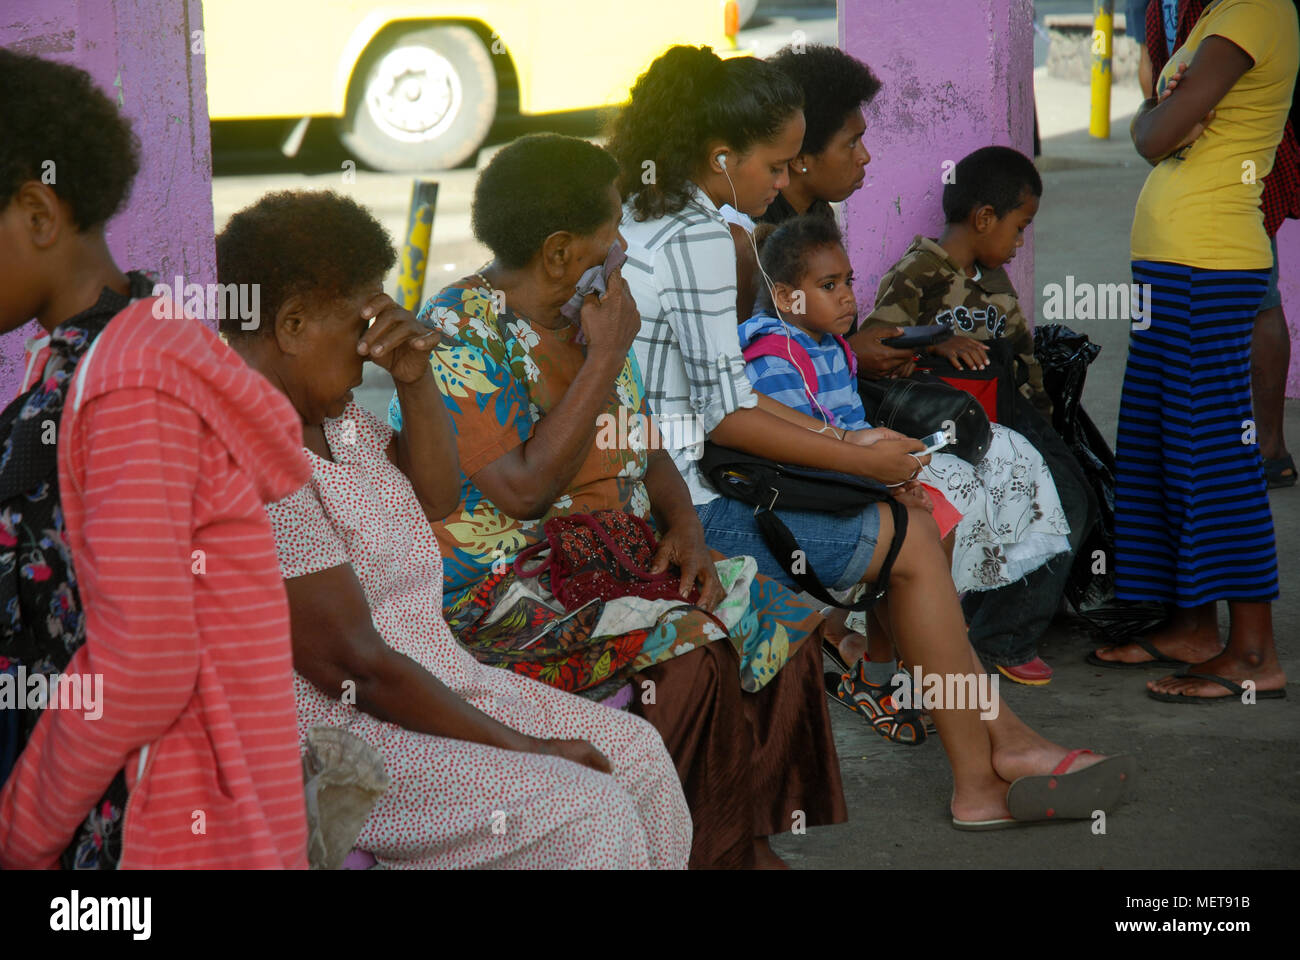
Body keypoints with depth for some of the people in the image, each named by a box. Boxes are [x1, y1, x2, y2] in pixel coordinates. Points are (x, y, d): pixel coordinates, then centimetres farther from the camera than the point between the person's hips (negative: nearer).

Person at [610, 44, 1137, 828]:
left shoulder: (645, 216, 13)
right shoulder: (699, 237, -18)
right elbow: (726, 416, -18)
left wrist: (838, 436, 13)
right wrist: (861, 460, -8)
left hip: (644, 498, 10)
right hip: (691, 517, -10)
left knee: (917, 531, 13)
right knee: (913, 540, -1)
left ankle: (997, 742, 14)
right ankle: (984, 774, 10)